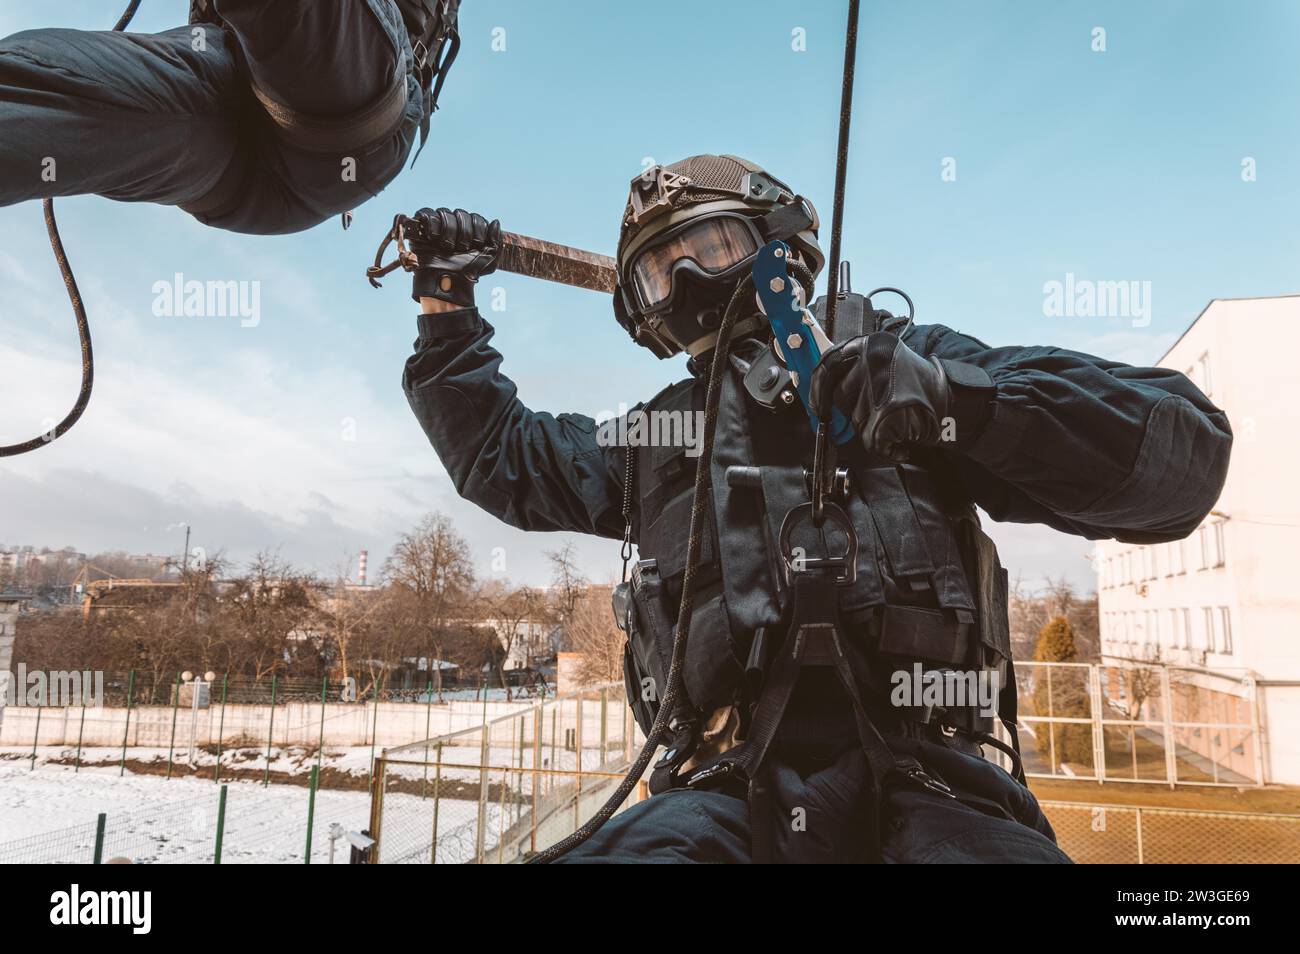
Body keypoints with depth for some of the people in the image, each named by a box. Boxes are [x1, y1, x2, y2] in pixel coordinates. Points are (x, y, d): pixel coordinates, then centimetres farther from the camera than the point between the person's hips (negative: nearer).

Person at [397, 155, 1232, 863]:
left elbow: (1183, 452, 2)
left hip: (923, 782, -2)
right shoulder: (654, 438, 24)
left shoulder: (903, 363, 11)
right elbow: (498, 453, 39)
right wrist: (448, 306, 32)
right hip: (727, 790, 3)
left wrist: (948, 400, -13)